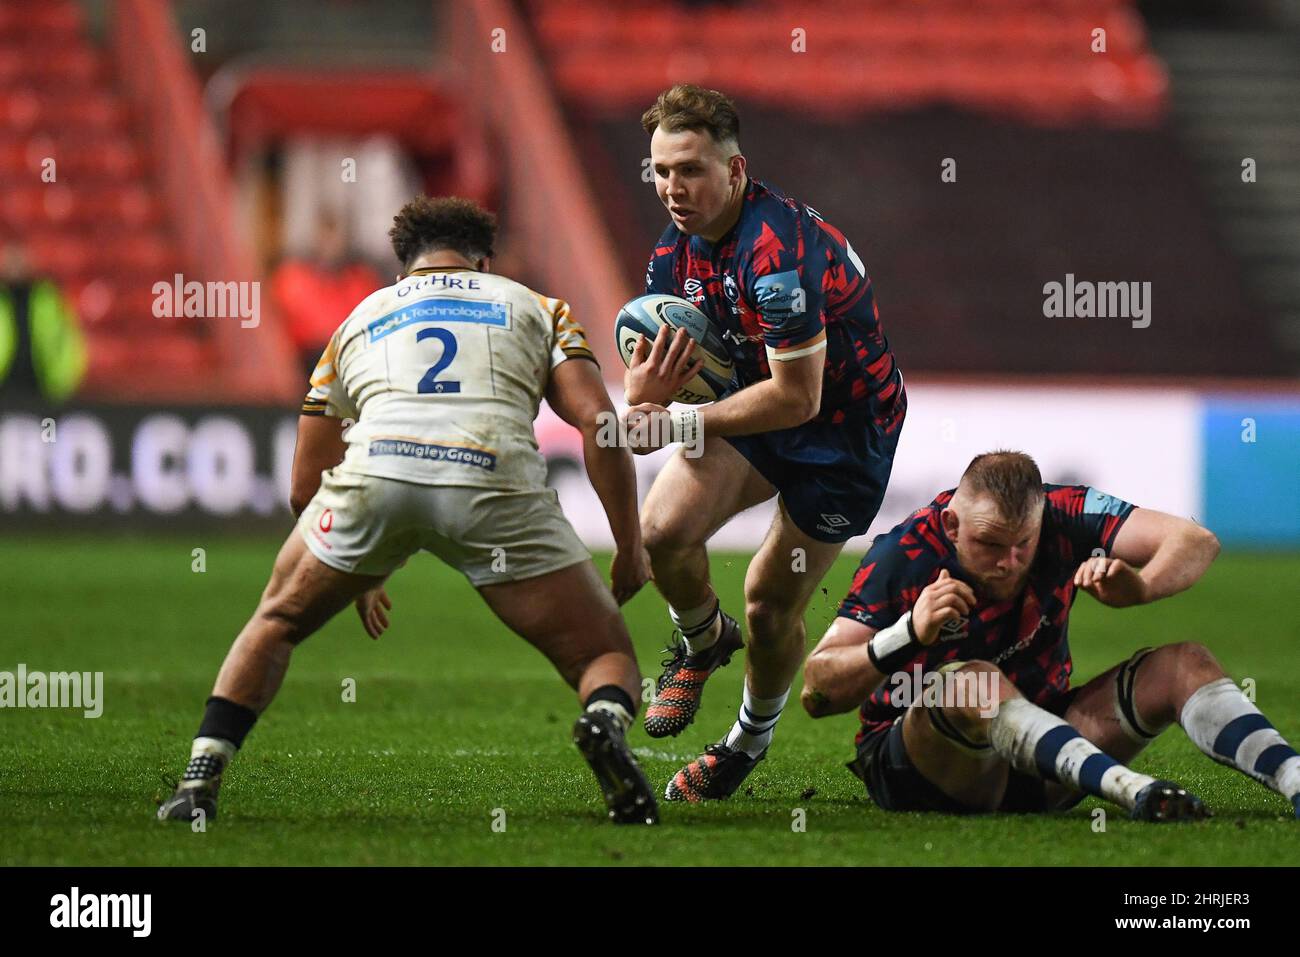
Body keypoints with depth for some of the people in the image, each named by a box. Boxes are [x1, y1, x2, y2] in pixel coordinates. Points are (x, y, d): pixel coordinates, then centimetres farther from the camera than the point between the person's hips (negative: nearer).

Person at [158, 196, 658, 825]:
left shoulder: (359, 319, 34)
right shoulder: (535, 307, 29)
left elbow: (306, 488, 34)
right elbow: (597, 420, 11)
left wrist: (356, 579, 48)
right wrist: (630, 546, 15)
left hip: (376, 470, 2)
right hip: (495, 480, -2)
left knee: (278, 621, 28)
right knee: (606, 657, 11)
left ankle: (199, 783, 15)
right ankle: (606, 723, -25)